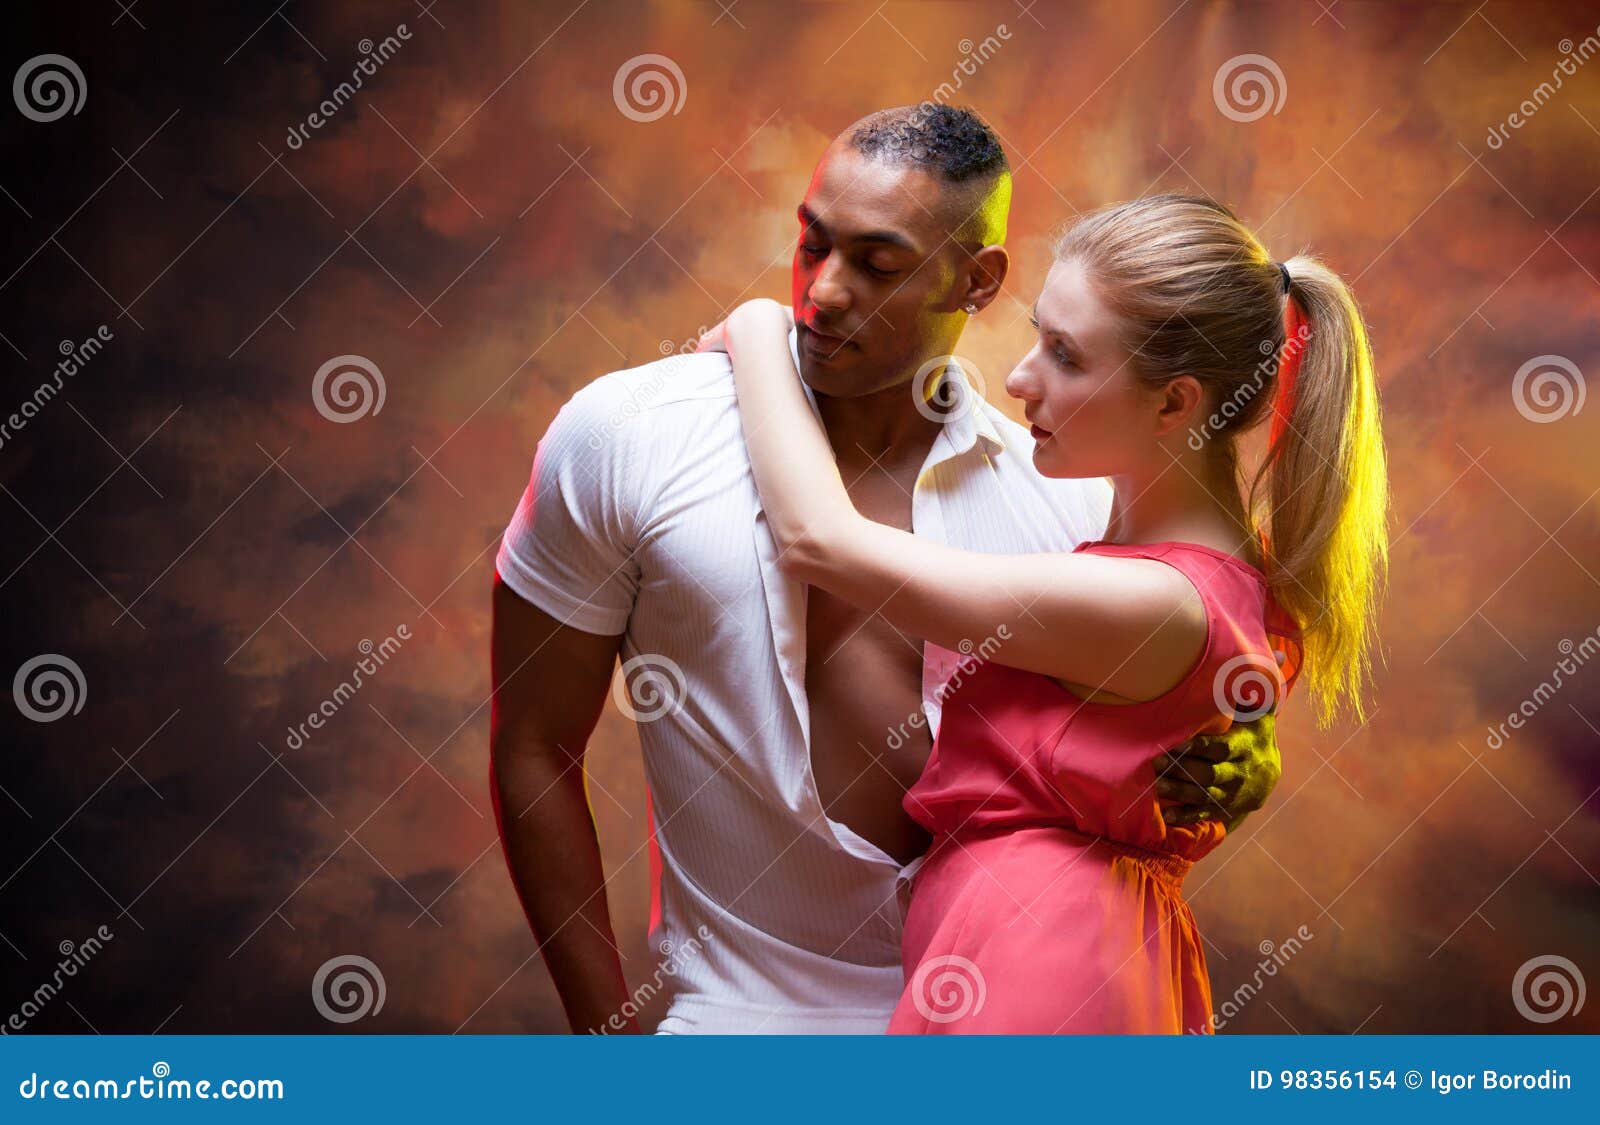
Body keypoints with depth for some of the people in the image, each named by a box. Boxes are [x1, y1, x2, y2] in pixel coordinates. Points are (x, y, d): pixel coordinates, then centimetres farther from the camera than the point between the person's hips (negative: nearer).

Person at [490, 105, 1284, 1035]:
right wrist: (607, 1028, -3)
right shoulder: (622, 437, -10)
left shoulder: (1069, 496, -4)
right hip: (745, 1007, -2)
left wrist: (1221, 777, -14)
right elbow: (534, 751, -4)